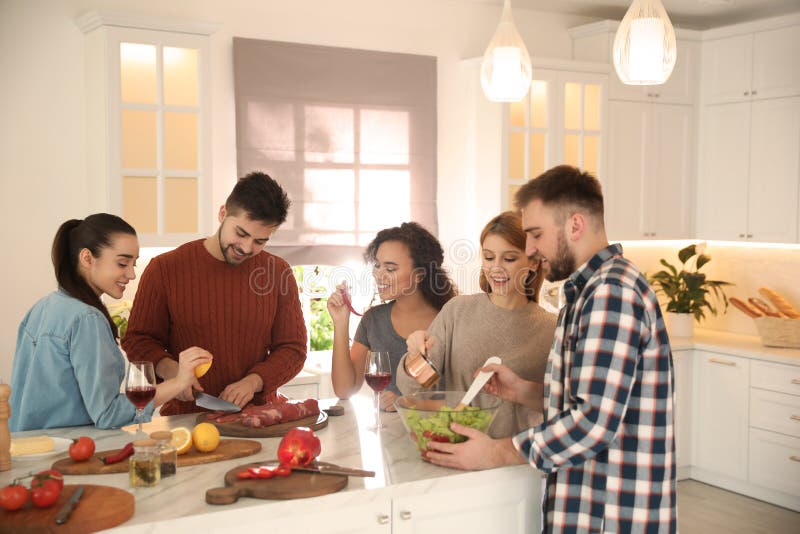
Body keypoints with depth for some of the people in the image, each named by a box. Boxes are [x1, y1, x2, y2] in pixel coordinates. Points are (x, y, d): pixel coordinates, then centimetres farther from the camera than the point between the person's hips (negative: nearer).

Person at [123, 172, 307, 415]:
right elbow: (137, 340, 8)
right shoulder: (165, 268, 1)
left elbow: (292, 348, 8)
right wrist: (169, 368, -13)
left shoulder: (279, 273, 5)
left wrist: (254, 381, -10)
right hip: (184, 419, -1)